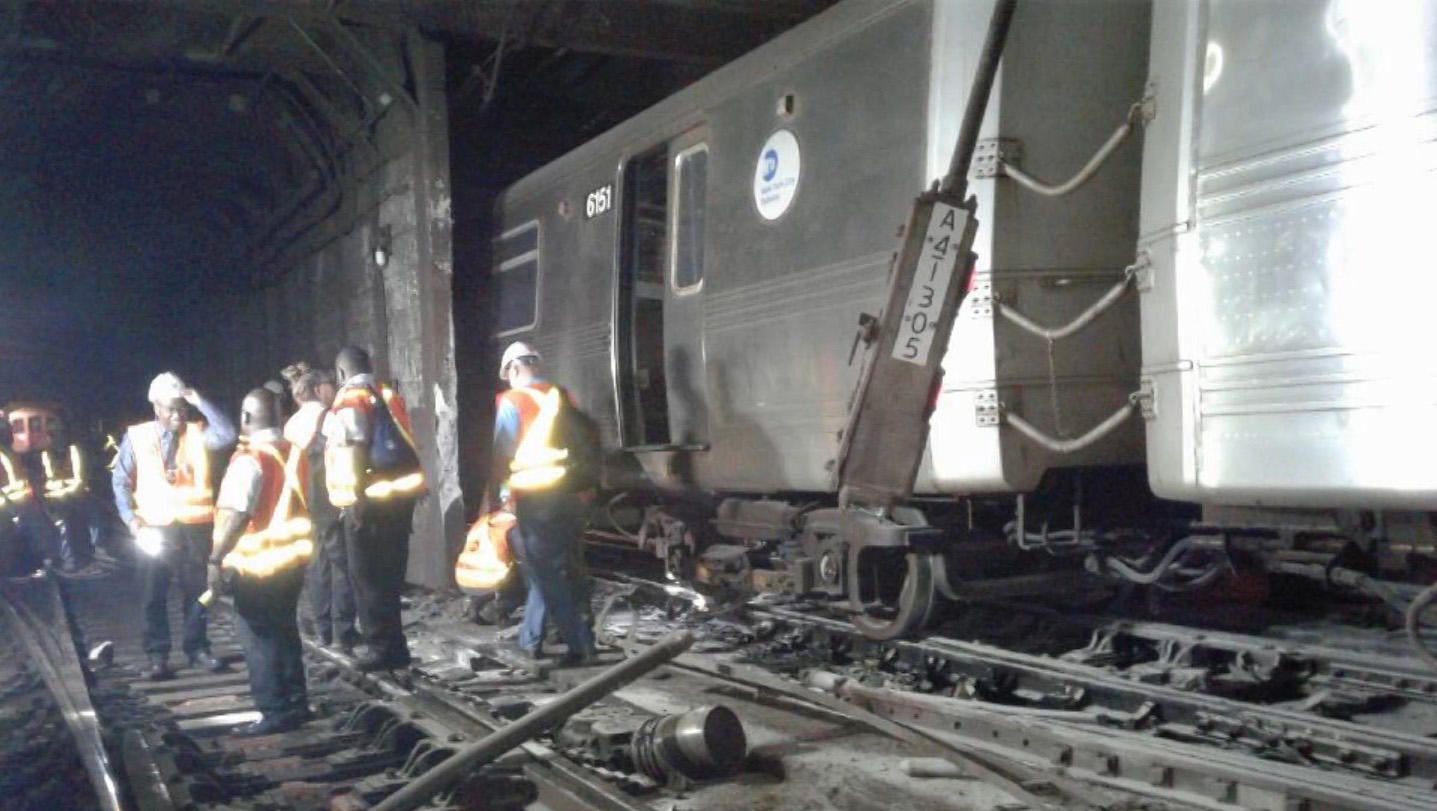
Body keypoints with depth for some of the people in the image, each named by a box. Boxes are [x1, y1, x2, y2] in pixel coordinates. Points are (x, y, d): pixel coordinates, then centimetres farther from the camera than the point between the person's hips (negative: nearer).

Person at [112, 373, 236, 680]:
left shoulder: (198, 432, 3)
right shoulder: (136, 437, 1)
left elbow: (227, 434, -17)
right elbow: (121, 481, 4)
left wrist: (199, 401, -16)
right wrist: (131, 518, -8)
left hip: (196, 525, 1)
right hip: (154, 527, -1)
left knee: (197, 590, 9)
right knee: (154, 594, 5)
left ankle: (197, 648, 21)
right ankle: (158, 654, 13)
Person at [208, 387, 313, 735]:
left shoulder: (248, 459, -17)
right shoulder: (295, 453, 7)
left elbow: (235, 515, -24)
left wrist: (216, 559, -22)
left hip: (256, 565, -8)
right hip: (292, 557, 8)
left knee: (260, 639, 1)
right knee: (284, 632, 17)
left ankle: (276, 713, 3)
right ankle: (296, 703, 23)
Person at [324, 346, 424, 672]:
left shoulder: (350, 401, -6)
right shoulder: (389, 396, 17)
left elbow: (354, 452, -15)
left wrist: (355, 496, -15)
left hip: (370, 500, -8)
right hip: (399, 494, 8)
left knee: (369, 577, 0)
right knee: (388, 576, 13)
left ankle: (383, 647, 1)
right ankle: (394, 646, 18)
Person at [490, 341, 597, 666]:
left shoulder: (511, 400, -5)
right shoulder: (564, 397, 11)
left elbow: (504, 454, -7)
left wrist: (494, 495, 2)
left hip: (532, 498, -6)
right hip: (569, 495, 6)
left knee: (545, 575, 0)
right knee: (552, 570, 16)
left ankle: (581, 644, -4)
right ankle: (530, 639, 23)